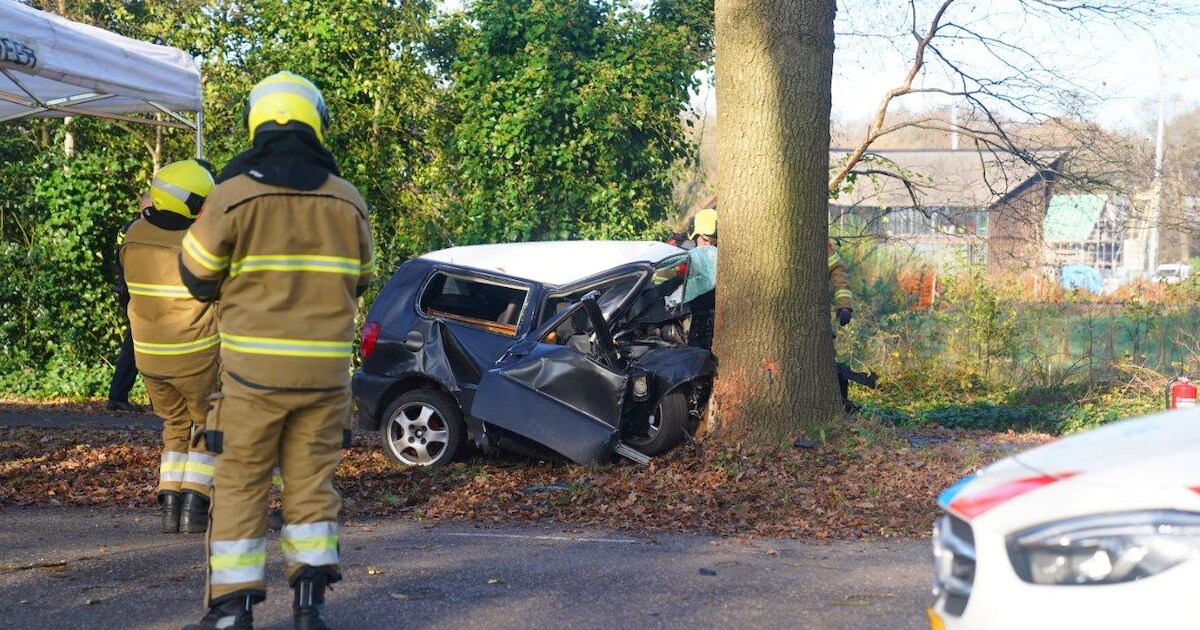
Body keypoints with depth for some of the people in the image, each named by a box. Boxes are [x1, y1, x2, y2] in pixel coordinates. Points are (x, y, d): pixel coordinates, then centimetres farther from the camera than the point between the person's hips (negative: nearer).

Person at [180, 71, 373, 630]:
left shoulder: (233, 194, -8)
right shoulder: (347, 201, 2)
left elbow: (197, 276, 3)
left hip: (253, 366, -3)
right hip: (326, 368, 3)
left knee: (240, 484, 6)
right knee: (312, 480, 12)